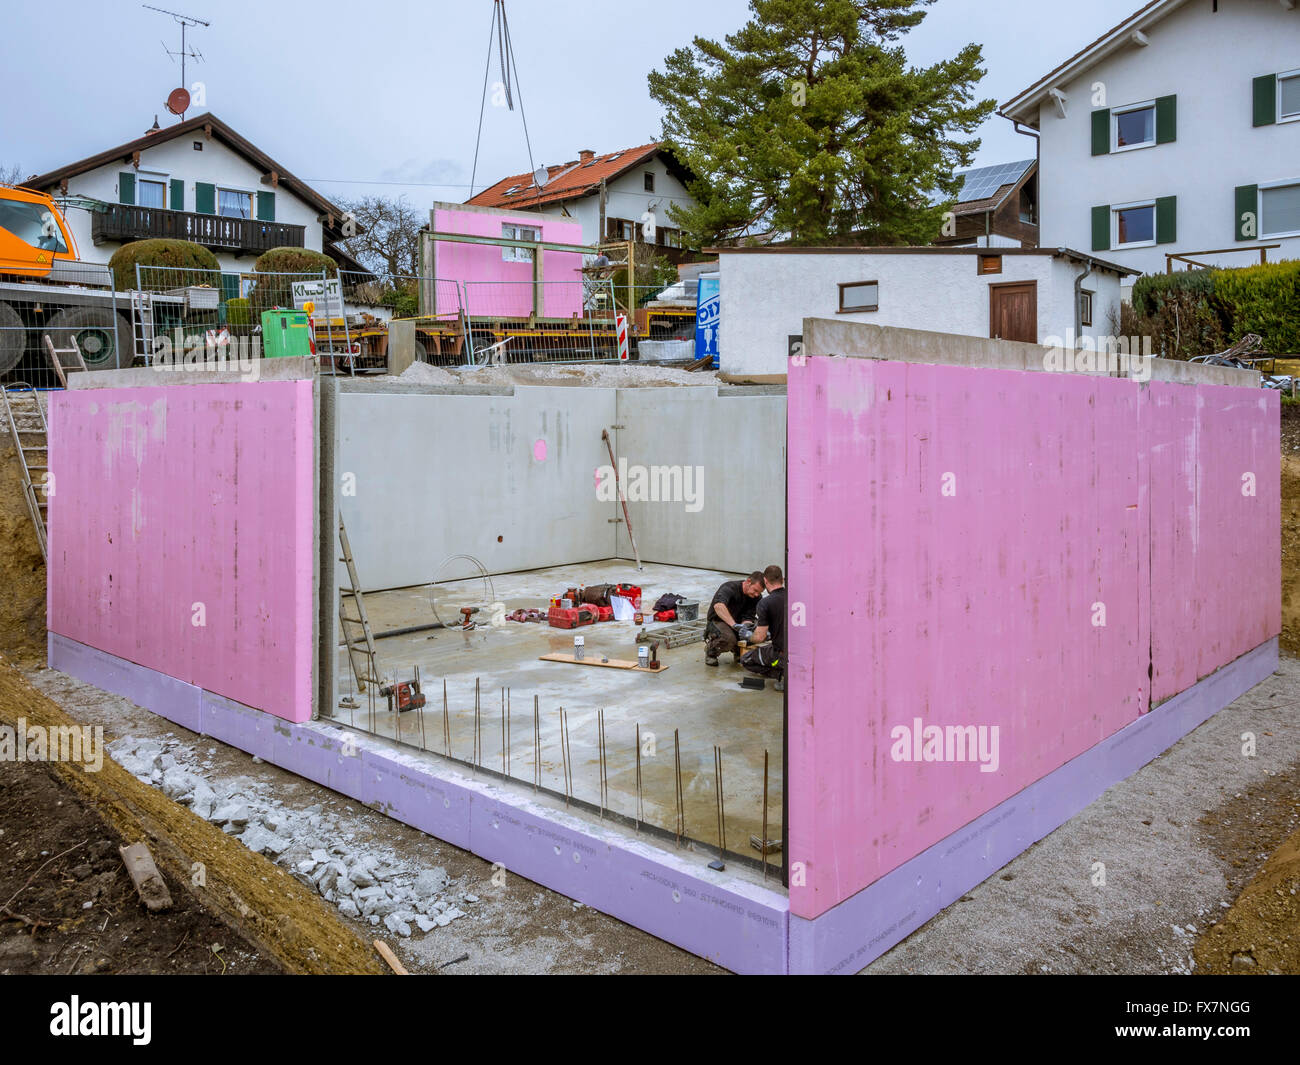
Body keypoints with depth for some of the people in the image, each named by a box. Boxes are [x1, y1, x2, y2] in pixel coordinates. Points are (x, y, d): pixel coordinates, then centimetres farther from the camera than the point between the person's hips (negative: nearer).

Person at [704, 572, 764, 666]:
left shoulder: (756, 597, -6)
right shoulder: (729, 588, -25)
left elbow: (748, 617, -11)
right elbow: (718, 606, -45)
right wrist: (734, 625, -54)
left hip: (737, 622, 6)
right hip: (718, 621, -6)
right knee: (729, 638, -37)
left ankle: (737, 651, 10)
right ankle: (710, 650, -4)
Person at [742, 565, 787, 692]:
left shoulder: (765, 603, -14)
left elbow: (760, 637, -13)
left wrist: (749, 637, 10)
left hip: (782, 654, -6)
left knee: (746, 660, 16)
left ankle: (782, 674, -4)